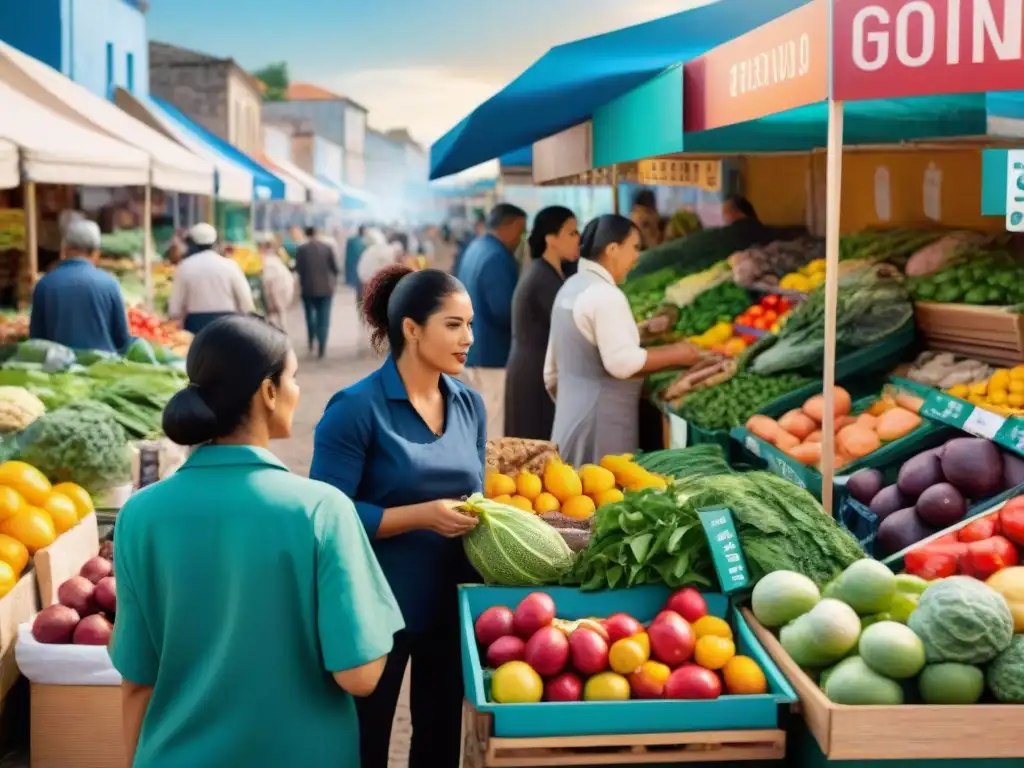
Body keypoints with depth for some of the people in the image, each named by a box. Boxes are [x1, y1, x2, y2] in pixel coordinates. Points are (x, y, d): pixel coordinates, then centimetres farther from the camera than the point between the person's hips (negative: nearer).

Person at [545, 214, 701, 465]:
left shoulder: (570, 288, 13)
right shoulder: (605, 295, -16)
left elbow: (552, 368, 18)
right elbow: (622, 362, -22)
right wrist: (675, 354, -12)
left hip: (571, 414, 9)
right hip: (602, 420, -9)